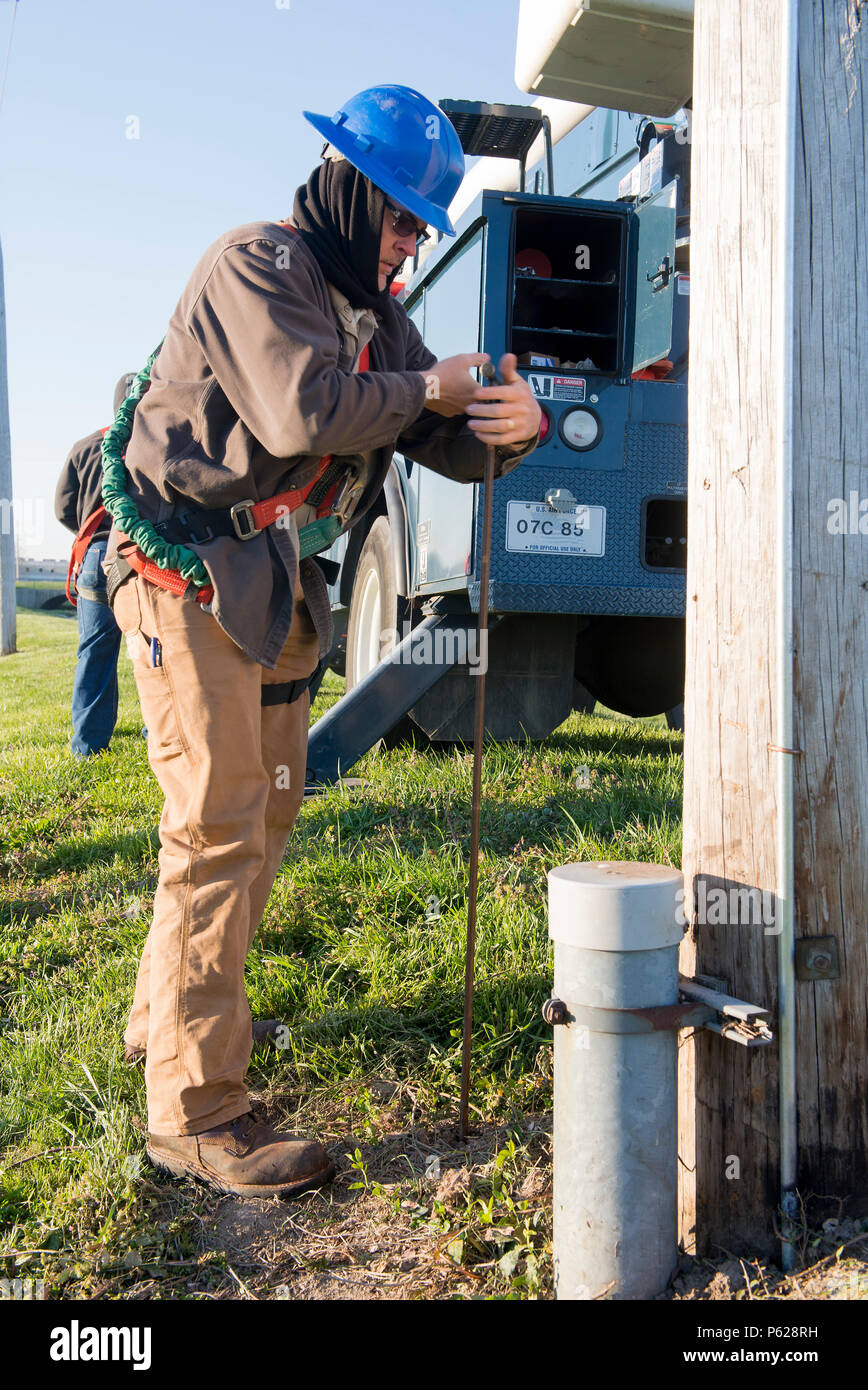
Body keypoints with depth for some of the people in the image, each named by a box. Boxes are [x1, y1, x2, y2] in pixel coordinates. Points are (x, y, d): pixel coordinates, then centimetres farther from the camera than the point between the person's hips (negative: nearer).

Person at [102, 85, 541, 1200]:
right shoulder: (254, 266, -11)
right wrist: (426, 388, -12)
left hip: (277, 585, 9)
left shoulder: (376, 312, 15)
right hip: (191, 572, -9)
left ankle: (166, 1015, 31)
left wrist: (509, 428, -14)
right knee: (219, 826, -12)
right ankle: (194, 1114, -5)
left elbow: (447, 447, 9)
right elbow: (302, 408, -27)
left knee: (267, 807, 14)